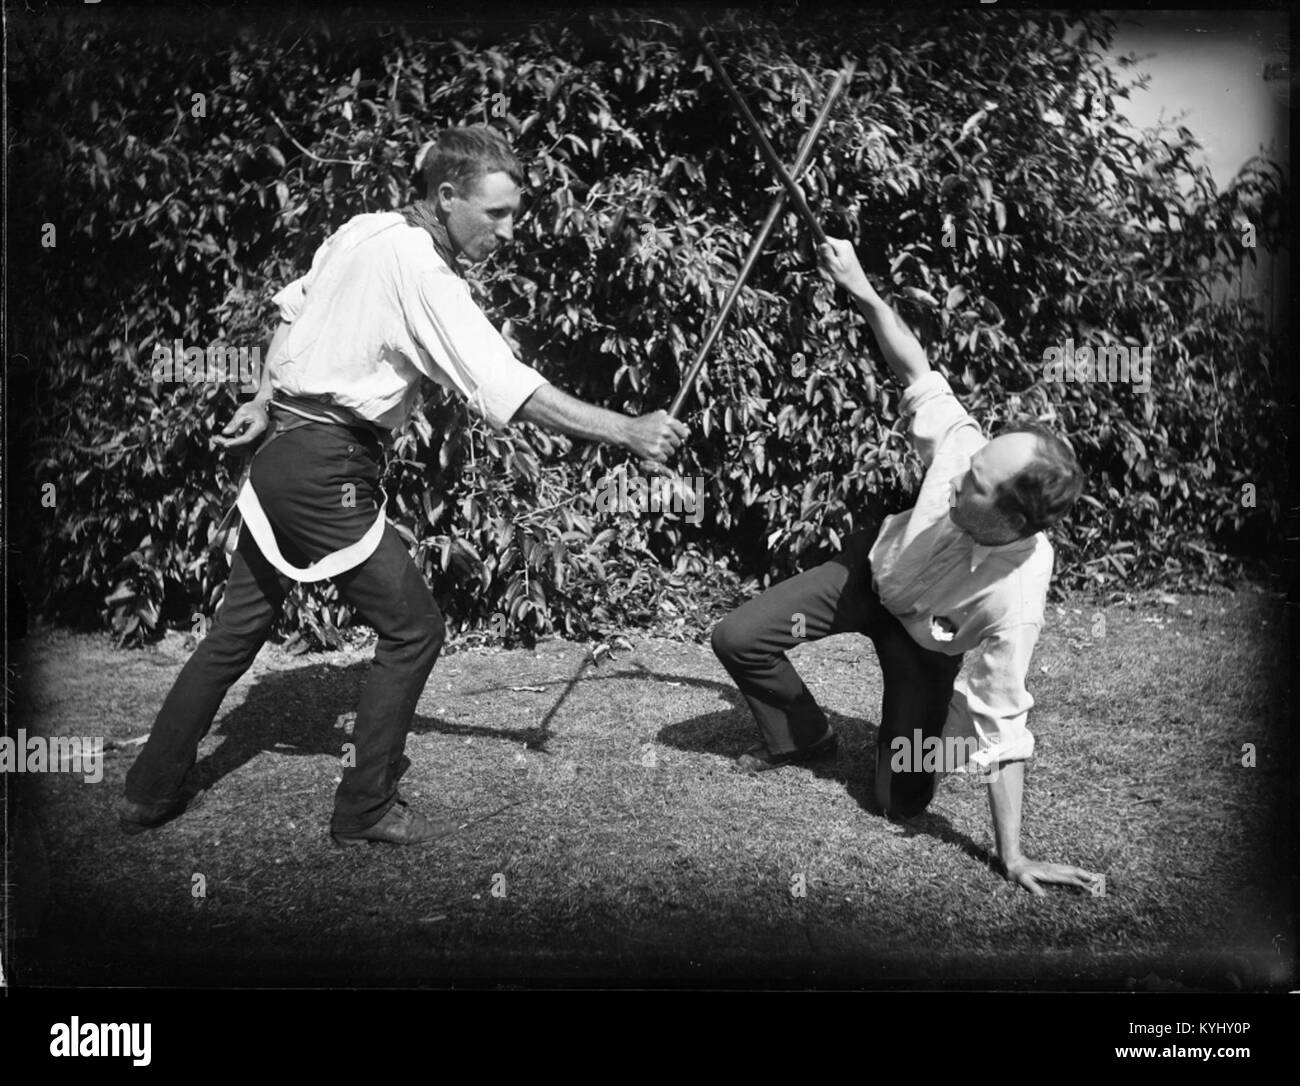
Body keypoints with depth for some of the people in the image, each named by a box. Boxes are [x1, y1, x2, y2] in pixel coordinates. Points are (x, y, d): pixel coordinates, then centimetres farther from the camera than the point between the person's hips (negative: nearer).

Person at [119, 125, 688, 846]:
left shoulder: (364, 230, 7)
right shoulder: (421, 273, -20)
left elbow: (292, 310, 19)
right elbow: (513, 392, -26)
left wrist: (265, 400, 20)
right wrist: (630, 433, -25)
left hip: (279, 454, 9)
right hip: (325, 470, -9)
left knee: (239, 627, 17)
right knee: (412, 628, 2)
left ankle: (149, 794, 28)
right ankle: (365, 809, 11)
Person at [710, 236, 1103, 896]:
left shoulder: (1016, 601, -42)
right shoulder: (961, 444, -35)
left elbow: (1004, 728, -36)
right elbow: (917, 373, -14)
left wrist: (1011, 857, -34)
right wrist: (863, 292, -21)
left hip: (924, 638, -4)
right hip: (872, 567, 4)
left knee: (902, 801, -11)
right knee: (737, 639, -2)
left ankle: (932, 728, 23)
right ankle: (804, 739, 26)